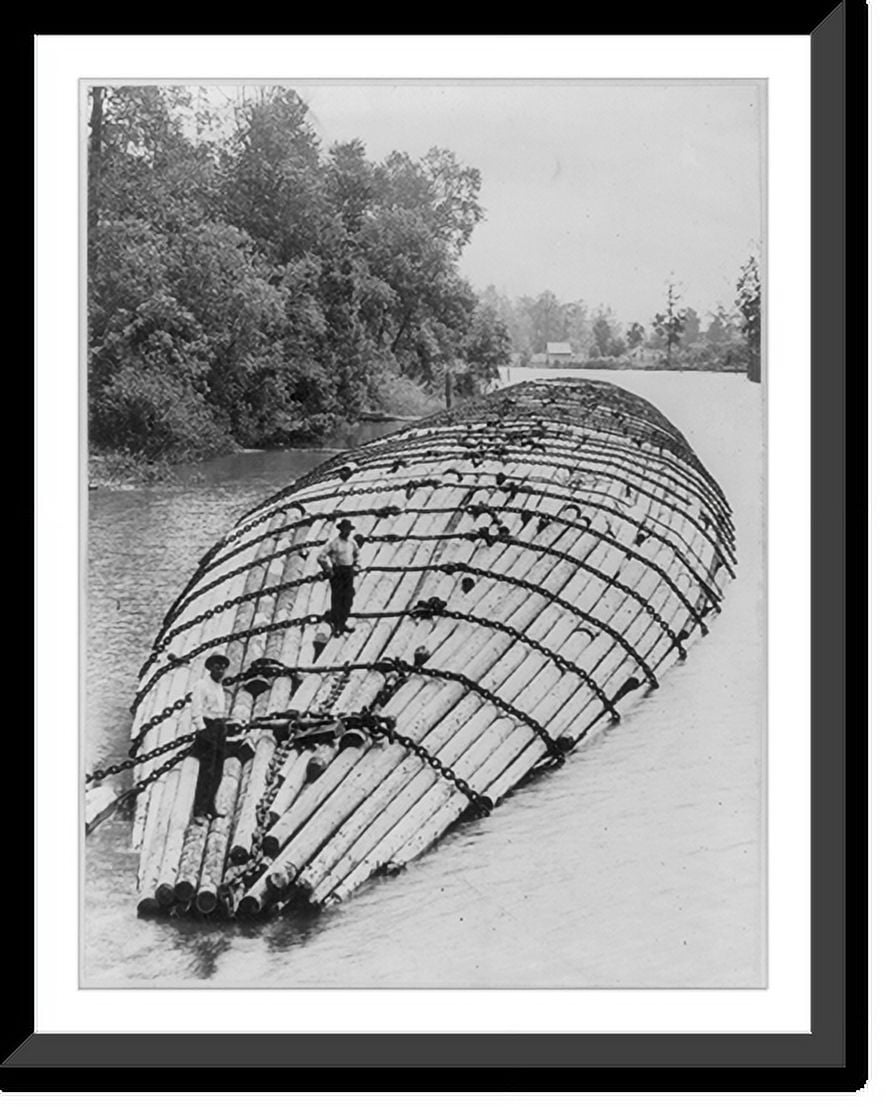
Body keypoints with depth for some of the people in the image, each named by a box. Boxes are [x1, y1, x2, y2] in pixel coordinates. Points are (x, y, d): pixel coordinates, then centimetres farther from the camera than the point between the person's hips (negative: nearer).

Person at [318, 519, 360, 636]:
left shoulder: (351, 542, 8)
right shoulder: (333, 542, -11)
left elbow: (357, 554, 29)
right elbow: (321, 557, -13)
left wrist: (356, 567, 17)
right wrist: (329, 570, -12)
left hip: (349, 573, 6)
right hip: (337, 573, -6)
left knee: (348, 599, 6)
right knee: (337, 599, -4)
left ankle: (343, 623, 15)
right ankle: (336, 626, 0)